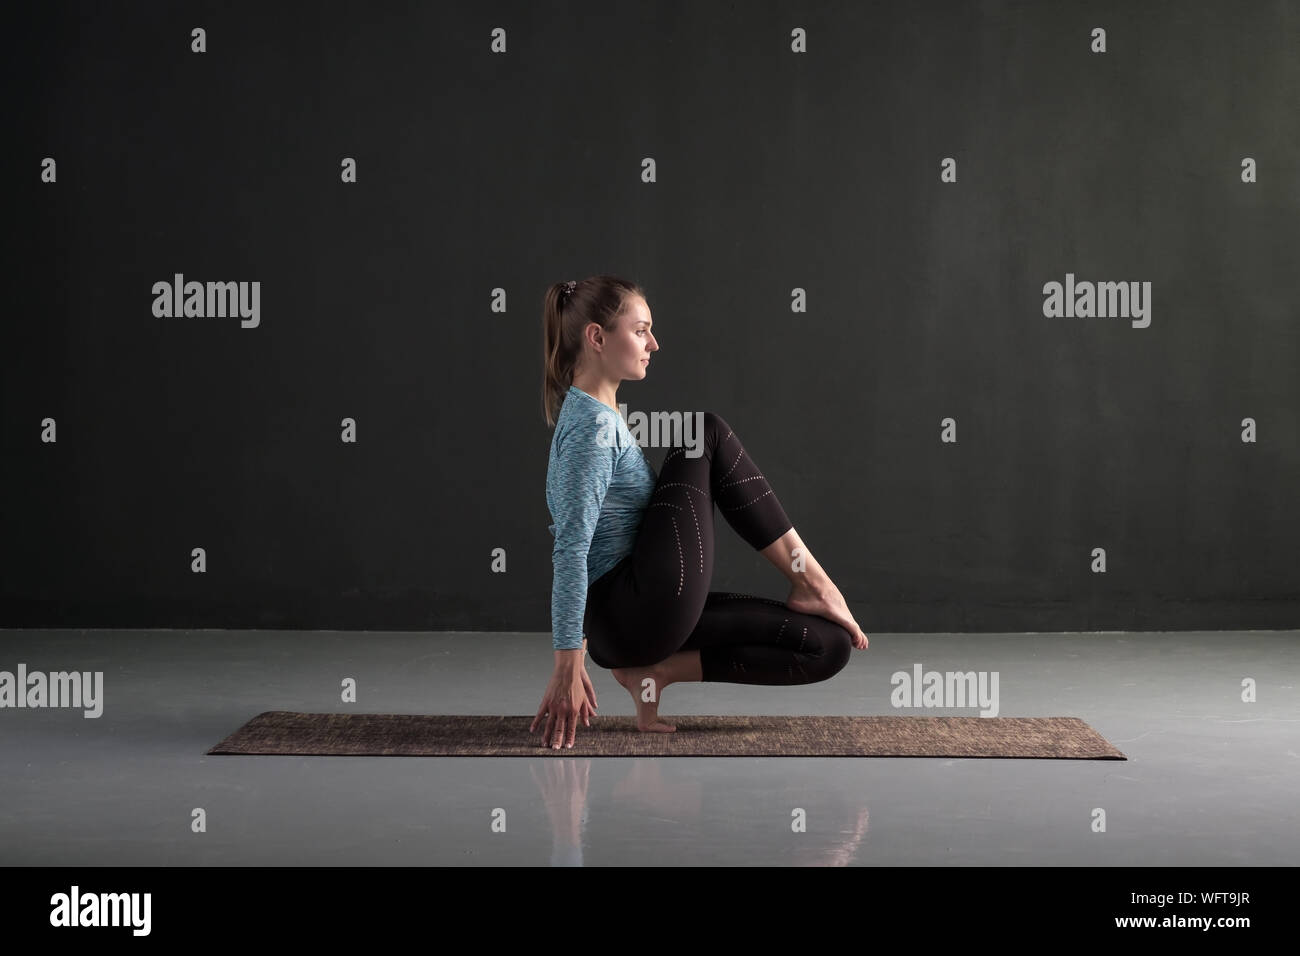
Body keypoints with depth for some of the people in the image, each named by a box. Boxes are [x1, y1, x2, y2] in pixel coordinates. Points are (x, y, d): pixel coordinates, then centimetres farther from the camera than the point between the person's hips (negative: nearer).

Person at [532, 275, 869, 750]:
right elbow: (571, 550, -22)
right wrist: (568, 665, -26)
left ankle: (658, 669, -1)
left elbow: (577, 539, 22)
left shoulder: (596, 414, 16)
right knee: (708, 434, -5)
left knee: (831, 644, 2)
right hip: (636, 615, -10)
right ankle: (810, 582, -2)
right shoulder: (594, 425, -14)